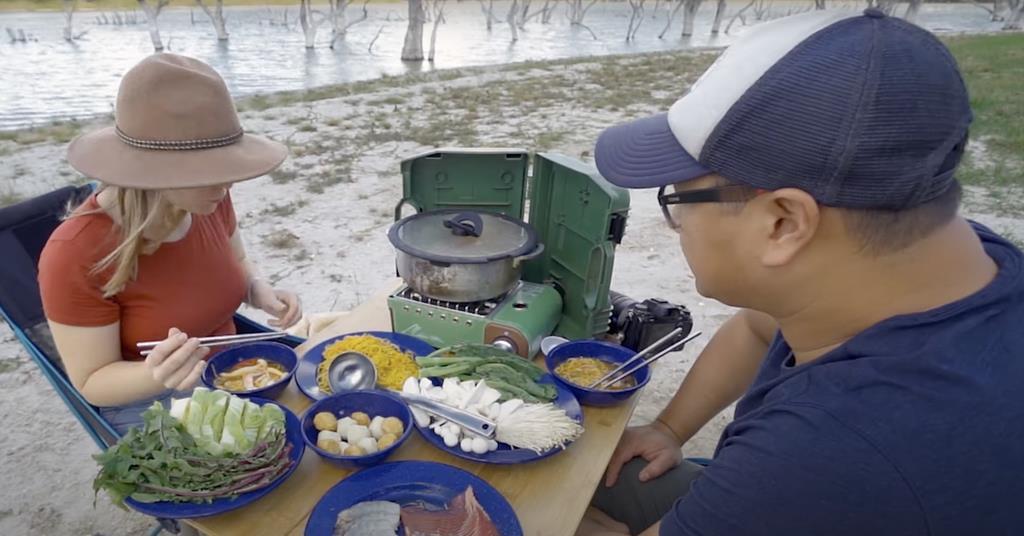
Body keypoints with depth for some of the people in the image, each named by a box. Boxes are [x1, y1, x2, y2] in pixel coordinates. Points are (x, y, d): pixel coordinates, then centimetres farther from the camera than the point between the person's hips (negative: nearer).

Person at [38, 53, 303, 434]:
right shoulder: (75, 255, -26)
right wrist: (156, 376, -36)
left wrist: (260, 291, -14)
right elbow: (92, 382, -15)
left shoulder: (209, 199, -12)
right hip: (150, 409, -5)